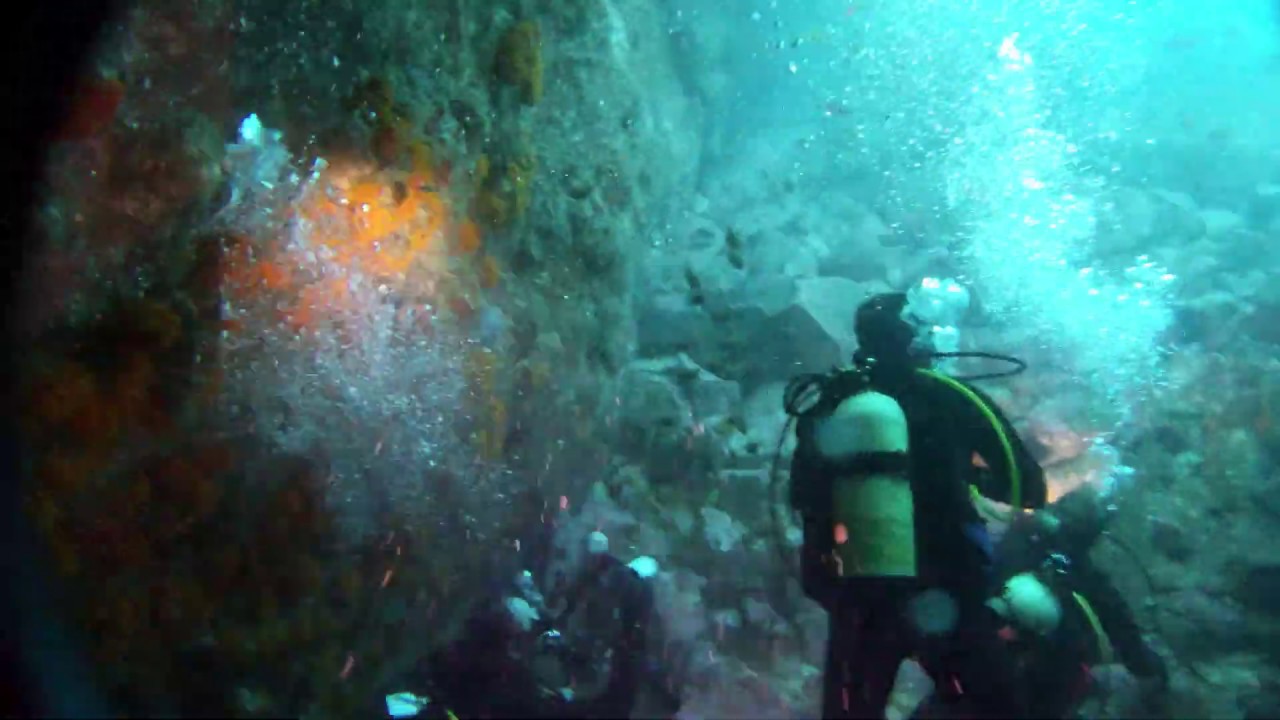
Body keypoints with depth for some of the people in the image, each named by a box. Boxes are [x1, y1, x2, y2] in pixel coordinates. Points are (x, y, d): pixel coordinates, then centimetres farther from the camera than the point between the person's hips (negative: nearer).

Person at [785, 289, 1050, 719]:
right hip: (943, 602, -2)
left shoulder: (825, 403, 2)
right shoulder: (950, 399, -3)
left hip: (855, 606, 3)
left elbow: (803, 499, 11)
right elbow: (1028, 487, 2)